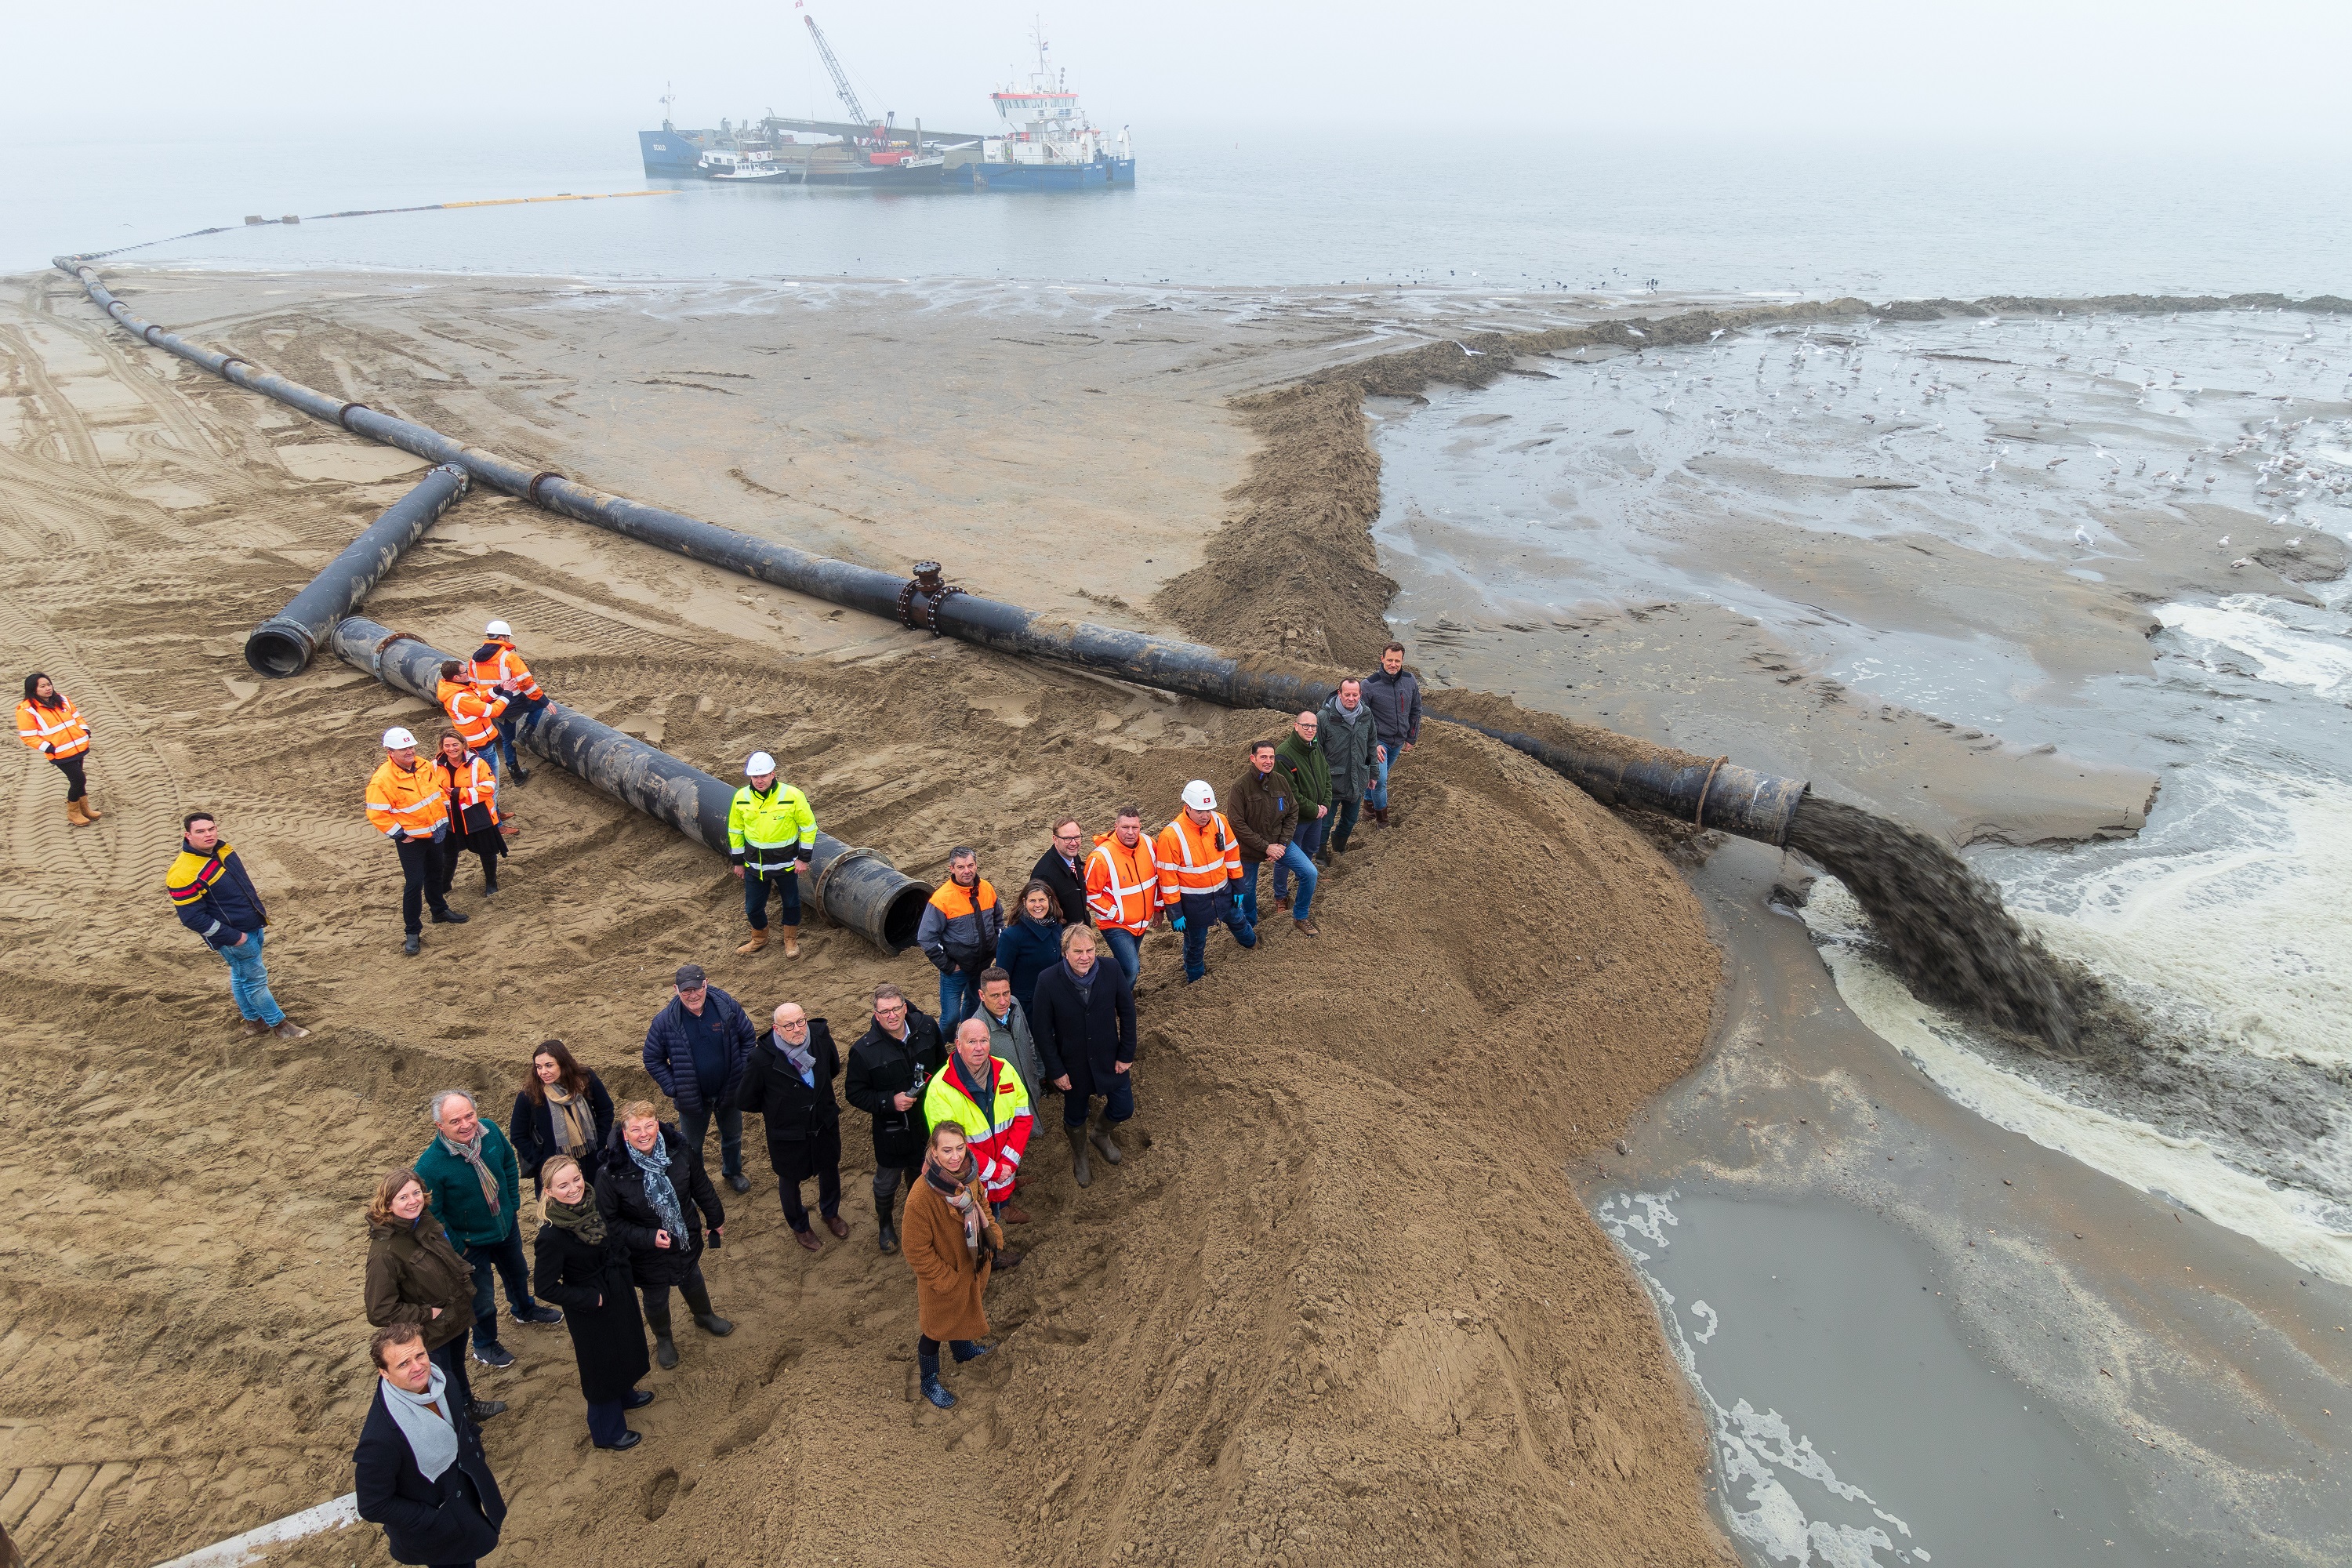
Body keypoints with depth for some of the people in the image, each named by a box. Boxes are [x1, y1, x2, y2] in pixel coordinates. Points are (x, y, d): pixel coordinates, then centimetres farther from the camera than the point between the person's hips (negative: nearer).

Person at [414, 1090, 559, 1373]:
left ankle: (525, 1310, 61)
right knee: (483, 1300, 15)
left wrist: (515, 1203, 4)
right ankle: (485, 1347, 44)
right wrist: (457, 1247, -14)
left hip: (507, 1225, 5)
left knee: (517, 1273, 31)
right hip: (472, 1242, -5)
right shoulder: (430, 1164, -34)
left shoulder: (490, 1132, -21)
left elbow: (509, 1164, 1)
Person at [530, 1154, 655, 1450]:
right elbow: (547, 1288, -25)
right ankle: (607, 1431, 40)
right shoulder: (551, 1236, -34)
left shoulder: (592, 1204, -14)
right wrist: (592, 1299, -21)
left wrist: (629, 1278, 5)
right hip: (591, 1312, -6)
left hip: (620, 1294, 6)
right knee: (602, 1365, 15)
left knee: (625, 1348, 29)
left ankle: (624, 1395, 59)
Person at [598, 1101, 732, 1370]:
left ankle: (704, 1316, 62)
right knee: (656, 1299, 21)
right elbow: (610, 1221, -18)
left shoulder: (680, 1151, -21)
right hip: (647, 1254, -3)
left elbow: (702, 1189, -4)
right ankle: (663, 1340, 53)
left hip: (687, 1241, 3)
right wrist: (649, 1237, -26)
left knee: (692, 1283, 30)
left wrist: (717, 1220, 9)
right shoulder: (611, 1173, -29)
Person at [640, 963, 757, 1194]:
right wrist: (673, 1089, -14)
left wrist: (743, 1072, -8)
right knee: (692, 1145, 22)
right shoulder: (665, 1021, -22)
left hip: (729, 1091, 1)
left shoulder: (728, 1006, -19)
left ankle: (733, 1172, 55)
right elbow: (652, 1060, -8)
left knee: (732, 1137, 26)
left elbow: (749, 1037, -3)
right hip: (692, 1096, -1)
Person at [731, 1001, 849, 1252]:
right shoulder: (762, 1057, -33)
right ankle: (799, 1226, 52)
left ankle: (830, 1213, 58)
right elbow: (745, 1101, -16)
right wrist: (772, 1109, -2)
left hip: (825, 1125, 4)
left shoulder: (820, 1035, -22)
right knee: (790, 1180, 22)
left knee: (830, 1170, 27)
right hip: (787, 1133, -3)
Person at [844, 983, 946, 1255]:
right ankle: (885, 1224, 49)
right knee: (886, 1181, 20)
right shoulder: (864, 1050, -24)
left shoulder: (927, 1029, -14)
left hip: (928, 1124, 3)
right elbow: (854, 1092, -15)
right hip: (891, 1130, -3)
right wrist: (890, 1101, -26)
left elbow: (943, 1063, 6)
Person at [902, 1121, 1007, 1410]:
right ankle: (929, 1383, 45)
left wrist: (996, 1241, -2)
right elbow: (918, 1252, -26)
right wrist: (946, 1280, -19)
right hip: (942, 1278, -5)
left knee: (962, 1313, 32)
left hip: (972, 1267, 5)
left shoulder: (969, 1175, -18)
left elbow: (983, 1208, 4)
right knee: (934, 1326, 20)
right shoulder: (921, 1197, -37)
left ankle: (963, 1349, 62)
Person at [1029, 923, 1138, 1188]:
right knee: (1075, 1116, 19)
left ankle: (1101, 1134, 51)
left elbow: (1127, 1013, -6)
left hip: (1110, 1059, 2)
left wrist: (1126, 1055, -5)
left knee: (1123, 1108, 15)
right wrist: (1055, 1070, -11)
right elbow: (1043, 1030, -13)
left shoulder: (1112, 972, -19)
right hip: (1072, 1065, -1)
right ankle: (1079, 1158, 51)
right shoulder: (1048, 982, -23)